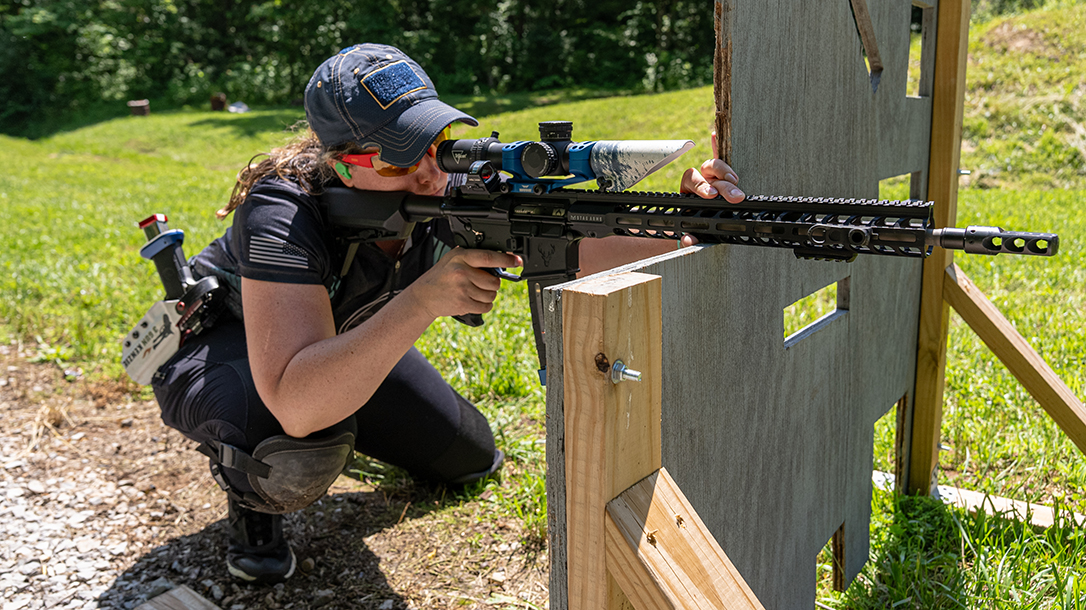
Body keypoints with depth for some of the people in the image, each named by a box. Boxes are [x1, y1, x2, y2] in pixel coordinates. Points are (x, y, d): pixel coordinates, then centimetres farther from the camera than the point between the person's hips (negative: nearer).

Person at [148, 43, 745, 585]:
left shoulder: (448, 189, -26)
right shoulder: (282, 214, -41)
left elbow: (575, 244, -30)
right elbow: (296, 405, -51)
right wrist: (424, 300, -60)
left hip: (345, 340, 5)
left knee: (468, 460, 7)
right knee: (301, 454, -40)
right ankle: (248, 489, -1)